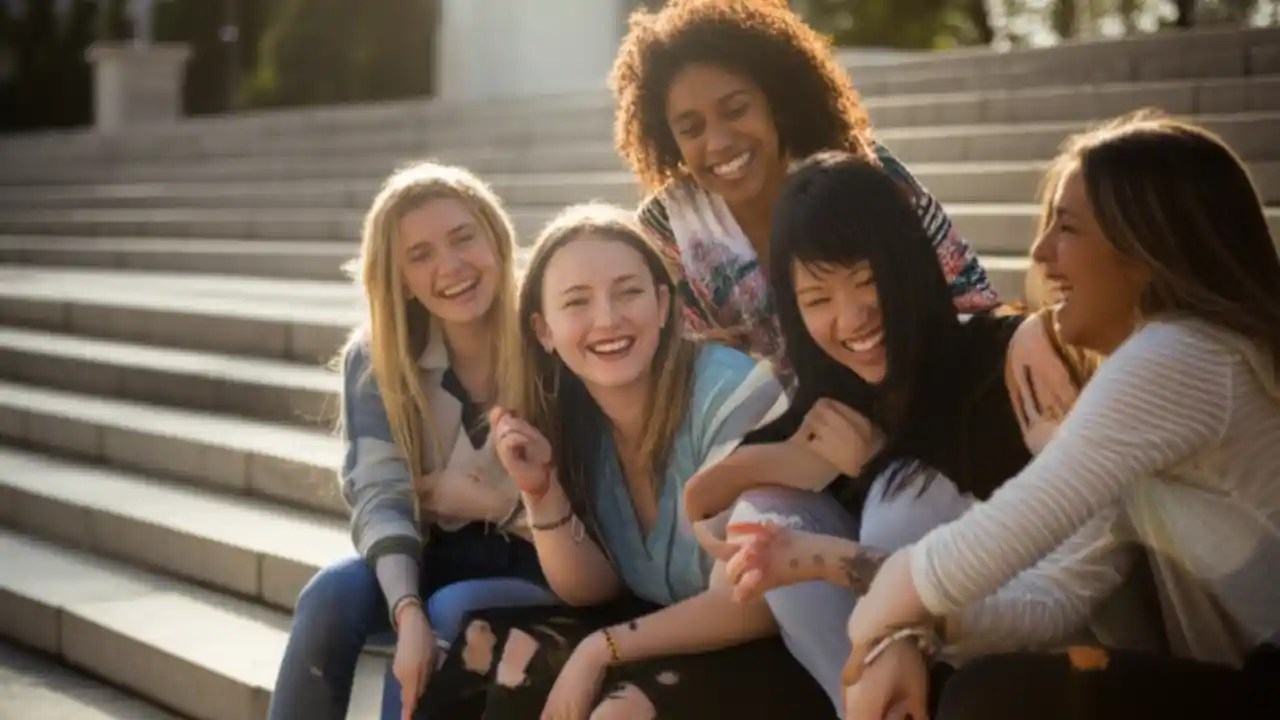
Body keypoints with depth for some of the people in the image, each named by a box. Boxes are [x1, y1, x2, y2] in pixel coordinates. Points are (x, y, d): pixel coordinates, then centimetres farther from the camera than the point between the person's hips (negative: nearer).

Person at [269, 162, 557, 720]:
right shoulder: (377, 359, -3)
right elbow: (378, 495, -14)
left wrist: (492, 502, -18)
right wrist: (407, 611, -30)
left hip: (548, 573, -3)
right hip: (442, 560, 3)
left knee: (449, 613, -33)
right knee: (332, 594, -26)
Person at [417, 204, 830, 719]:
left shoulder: (730, 393, -21)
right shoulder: (568, 418, -2)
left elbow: (759, 603, -20)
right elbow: (590, 591, 6)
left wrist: (603, 648, -17)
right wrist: (542, 493, -11)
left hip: (772, 652, -6)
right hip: (661, 631, 7)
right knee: (482, 650, -8)